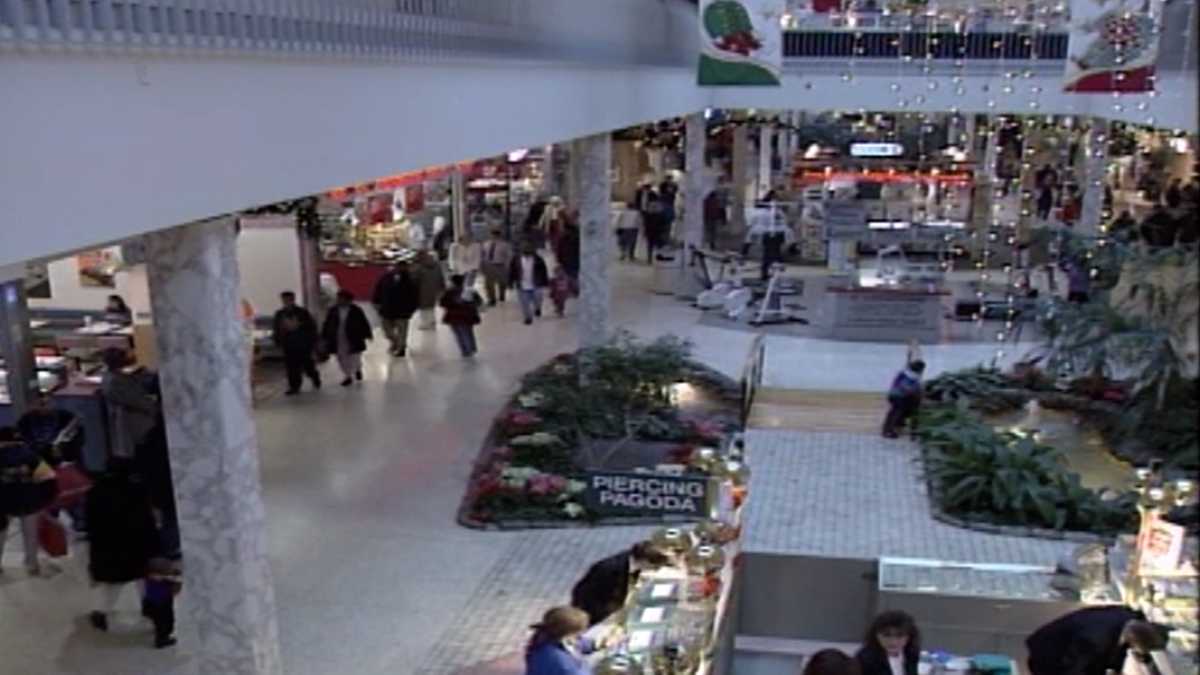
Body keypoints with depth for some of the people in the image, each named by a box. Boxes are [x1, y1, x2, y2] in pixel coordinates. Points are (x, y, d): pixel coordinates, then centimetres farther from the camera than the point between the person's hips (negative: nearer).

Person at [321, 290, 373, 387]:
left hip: (353, 339, -3)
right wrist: (324, 336, 4)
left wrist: (367, 335, -1)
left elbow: (364, 323, -3)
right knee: (342, 359, 8)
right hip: (338, 340, 3)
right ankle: (348, 376, 25)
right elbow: (327, 324, 4)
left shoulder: (356, 310, -10)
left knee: (354, 358, 6)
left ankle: (358, 369, 39)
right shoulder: (333, 311, -2)